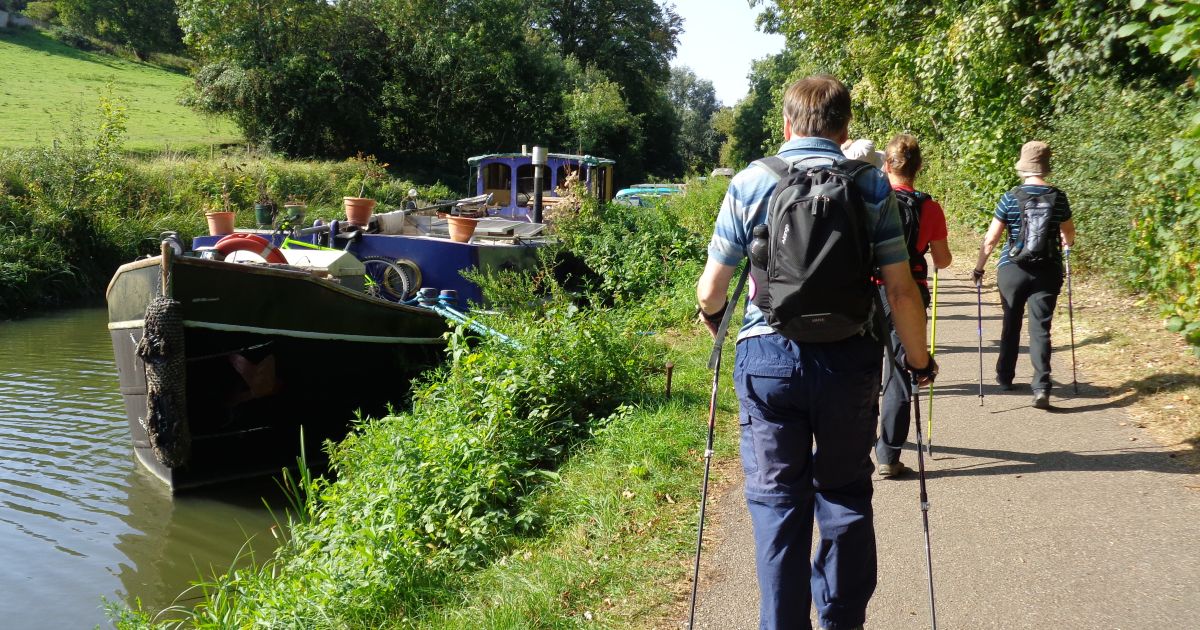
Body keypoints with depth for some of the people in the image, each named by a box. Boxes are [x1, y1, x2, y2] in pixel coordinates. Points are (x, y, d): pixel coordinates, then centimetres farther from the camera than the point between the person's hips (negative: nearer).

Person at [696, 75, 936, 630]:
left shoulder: (750, 183, 2)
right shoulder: (872, 188, 3)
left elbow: (711, 288, 1)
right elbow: (901, 291, -1)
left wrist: (711, 314, 23)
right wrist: (920, 361, 13)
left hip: (768, 357, -1)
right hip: (849, 359, 1)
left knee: (777, 501, 6)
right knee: (845, 496, 16)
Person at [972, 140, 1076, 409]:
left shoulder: (1010, 198, -7)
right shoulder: (1058, 197, -1)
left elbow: (991, 239, -6)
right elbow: (1069, 234, 14)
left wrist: (979, 267, 7)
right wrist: (1065, 245, 37)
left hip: (1012, 269, 0)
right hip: (1047, 271, 1)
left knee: (1011, 325, 17)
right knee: (1040, 328, 0)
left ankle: (1005, 377, 31)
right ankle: (1041, 387, -11)